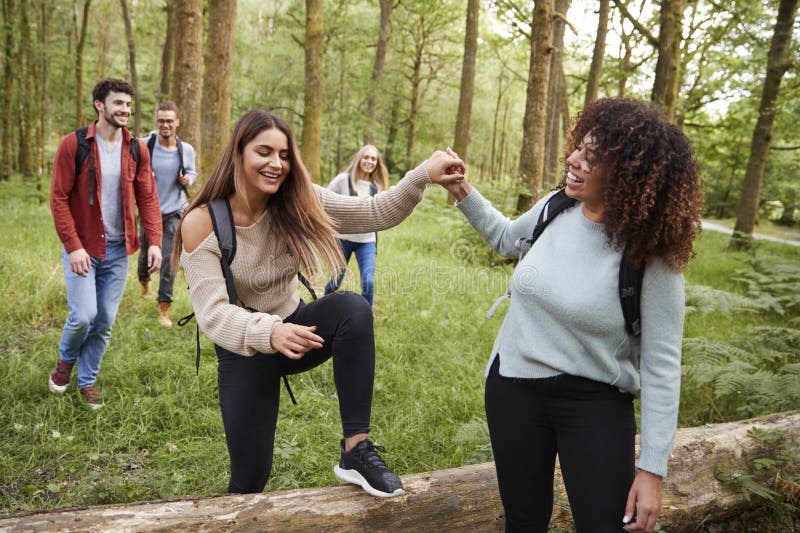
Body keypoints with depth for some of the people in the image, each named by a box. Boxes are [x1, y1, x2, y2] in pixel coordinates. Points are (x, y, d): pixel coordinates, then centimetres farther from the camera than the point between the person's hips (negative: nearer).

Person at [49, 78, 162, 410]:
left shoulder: (136, 149, 2)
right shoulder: (73, 145, -9)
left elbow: (148, 198, 3)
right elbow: (59, 198, -10)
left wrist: (154, 242, -8)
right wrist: (73, 247, -17)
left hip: (118, 250, 4)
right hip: (82, 248, -3)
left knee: (105, 321, 9)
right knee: (83, 315, -9)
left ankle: (86, 380, 28)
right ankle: (66, 360, 25)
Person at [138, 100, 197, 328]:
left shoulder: (186, 150, -5)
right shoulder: (145, 145, -9)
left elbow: (192, 173, 12)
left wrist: (187, 180, -11)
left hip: (175, 210, 0)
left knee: (169, 259, -5)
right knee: (146, 251, 18)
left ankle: (164, 308, 6)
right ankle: (144, 279, 53)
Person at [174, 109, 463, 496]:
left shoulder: (297, 202, -11)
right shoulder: (201, 223, -20)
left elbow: (375, 213, -17)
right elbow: (212, 313, -28)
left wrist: (422, 175, -34)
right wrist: (268, 332, -47)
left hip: (292, 328, 3)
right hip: (244, 351, -2)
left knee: (353, 309, -31)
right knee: (249, 479, -1)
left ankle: (356, 450, -24)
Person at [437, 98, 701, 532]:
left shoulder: (651, 254, -20)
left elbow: (661, 365, -16)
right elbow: (507, 239, 17)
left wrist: (652, 467, -15)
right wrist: (463, 192, 4)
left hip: (595, 402, -4)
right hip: (513, 386, 4)